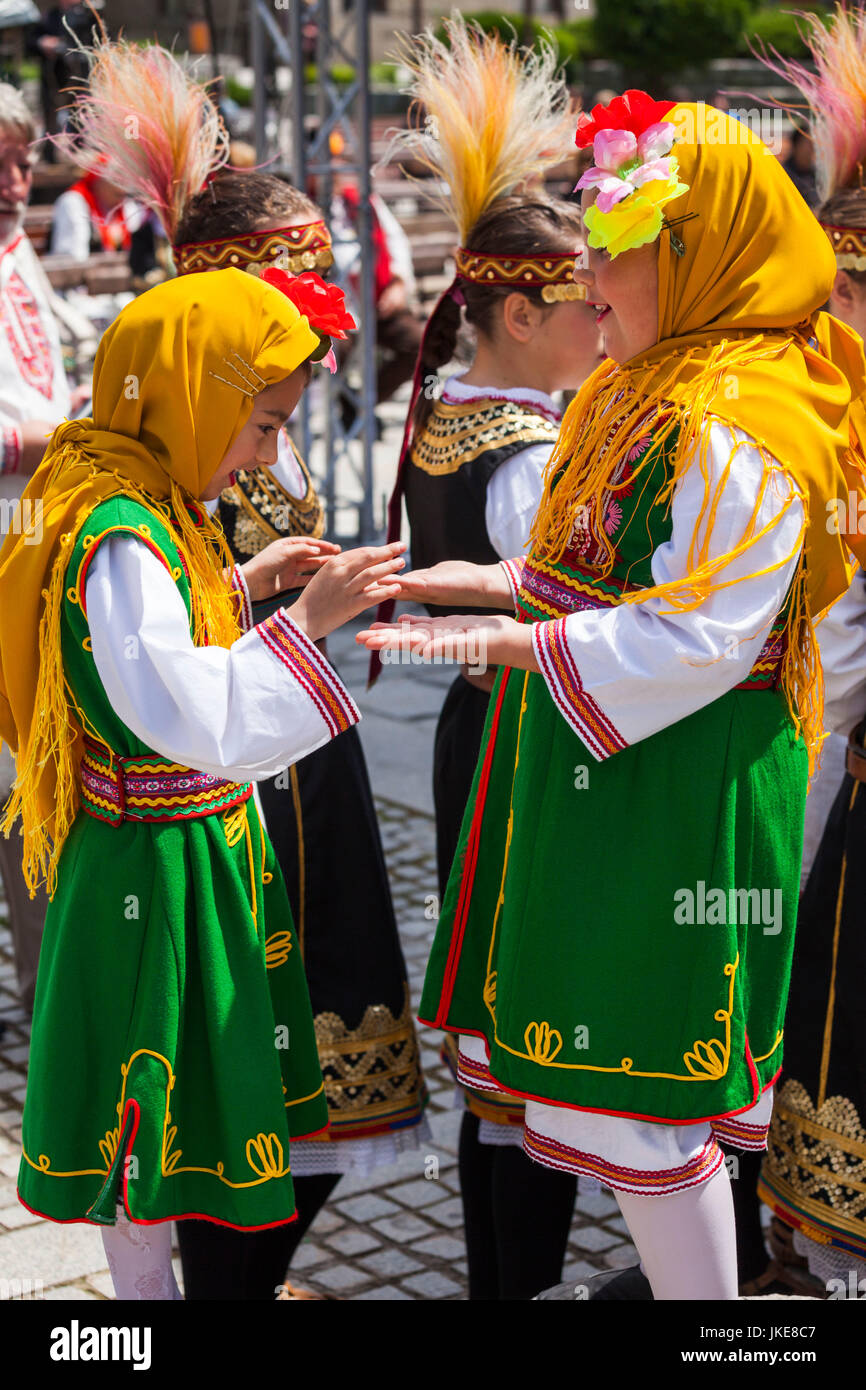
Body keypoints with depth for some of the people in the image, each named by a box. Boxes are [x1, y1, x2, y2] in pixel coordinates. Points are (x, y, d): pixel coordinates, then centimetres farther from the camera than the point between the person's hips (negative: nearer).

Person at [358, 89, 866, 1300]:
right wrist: (499, 582, 9)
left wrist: (511, 640, -22)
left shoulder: (741, 433, -20)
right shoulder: (648, 394, 13)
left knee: (633, 1093, -3)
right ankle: (688, 1279, 31)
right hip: (603, 782, 10)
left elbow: (693, 636, -25)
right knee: (632, 1076, 17)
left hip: (668, 798, -10)